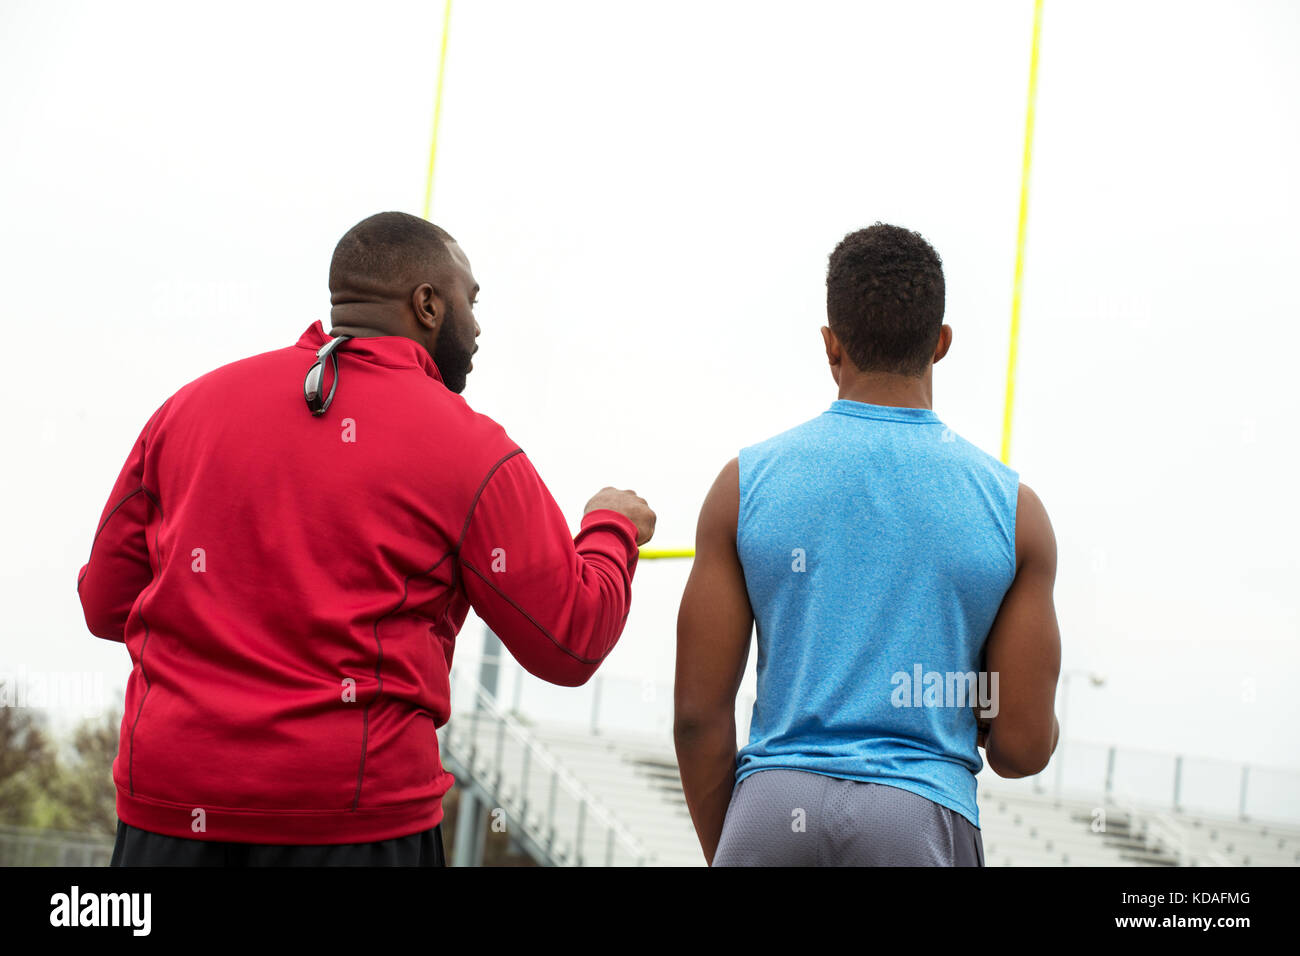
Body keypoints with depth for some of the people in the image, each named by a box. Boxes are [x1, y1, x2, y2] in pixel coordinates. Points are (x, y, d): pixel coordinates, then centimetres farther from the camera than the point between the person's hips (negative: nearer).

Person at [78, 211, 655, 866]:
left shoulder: (191, 405, 8)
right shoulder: (467, 448, -3)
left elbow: (106, 603, 13)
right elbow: (573, 644, 2)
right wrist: (615, 527, 21)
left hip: (165, 813, 4)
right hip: (356, 821, -4)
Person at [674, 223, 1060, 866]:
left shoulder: (746, 483, 1)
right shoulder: (1013, 507, 1)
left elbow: (698, 715, 1)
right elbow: (1023, 748, 0)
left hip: (771, 812, 0)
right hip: (923, 818, 0)